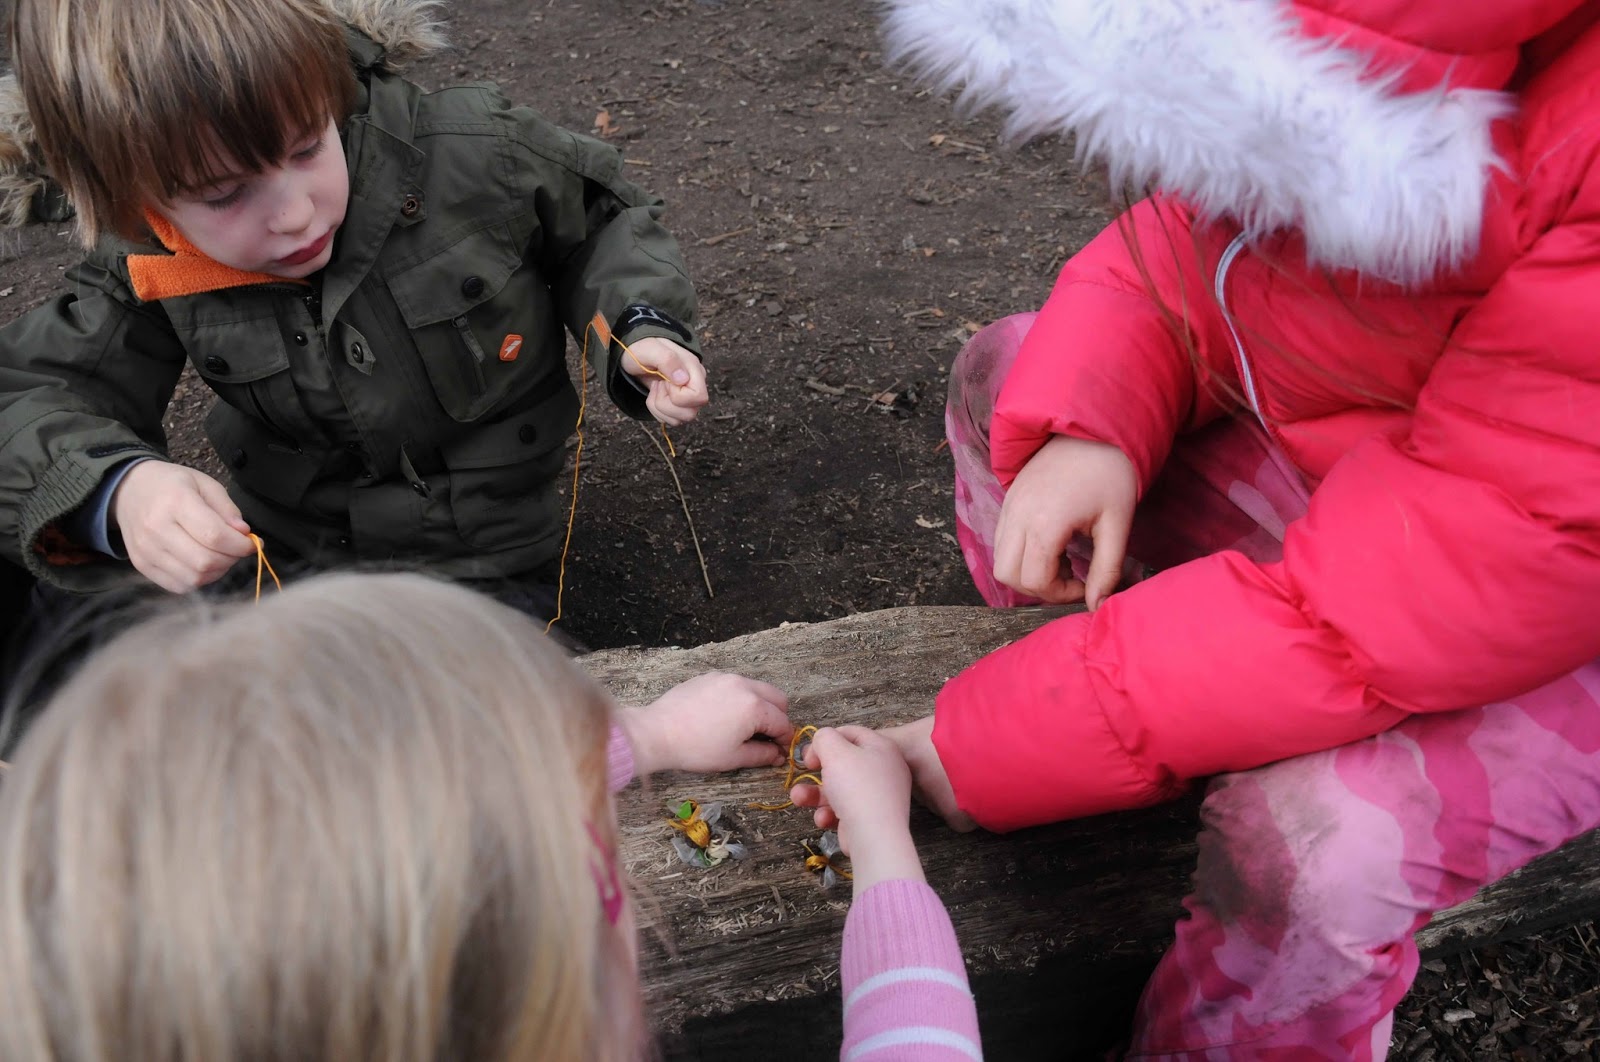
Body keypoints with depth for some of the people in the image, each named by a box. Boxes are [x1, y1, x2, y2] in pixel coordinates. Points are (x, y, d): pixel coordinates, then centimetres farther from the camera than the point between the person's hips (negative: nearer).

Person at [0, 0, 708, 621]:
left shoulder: (475, 154, -22)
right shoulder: (145, 267, -16)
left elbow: (602, 222, -5)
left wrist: (640, 327, -23)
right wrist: (116, 489, -41)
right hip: (290, 551, 3)